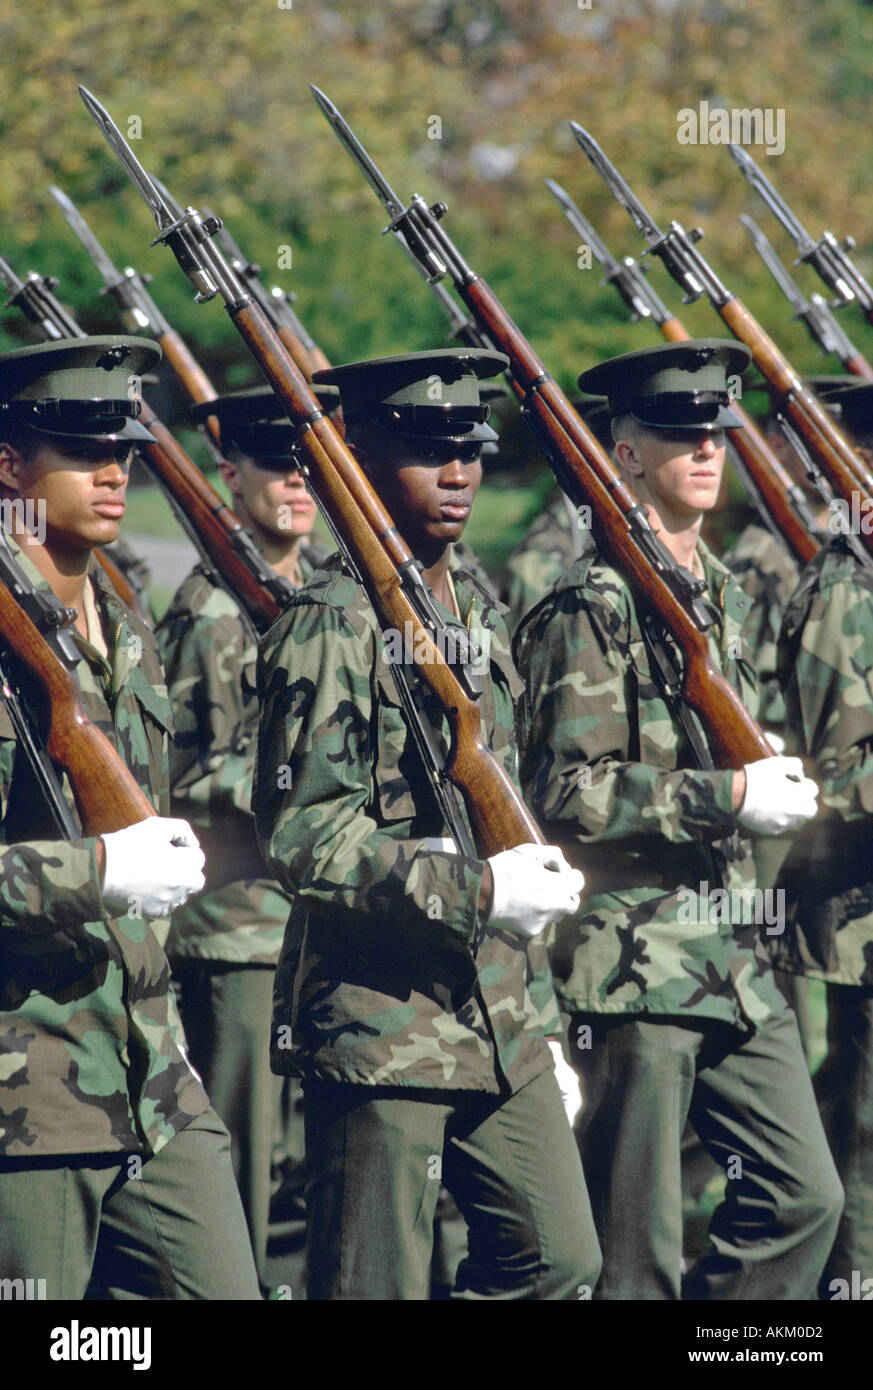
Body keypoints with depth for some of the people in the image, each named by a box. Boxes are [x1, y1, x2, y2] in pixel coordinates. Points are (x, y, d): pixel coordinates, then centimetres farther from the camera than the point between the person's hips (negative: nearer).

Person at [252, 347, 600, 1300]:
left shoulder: (475, 608, 15)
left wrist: (540, 1023, 21)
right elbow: (298, 835, -18)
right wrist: (475, 888, -25)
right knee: (376, 1289, -3)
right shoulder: (333, 624, -12)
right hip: (382, 1032, -8)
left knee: (561, 1261, 9)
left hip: (499, 1024, 8)